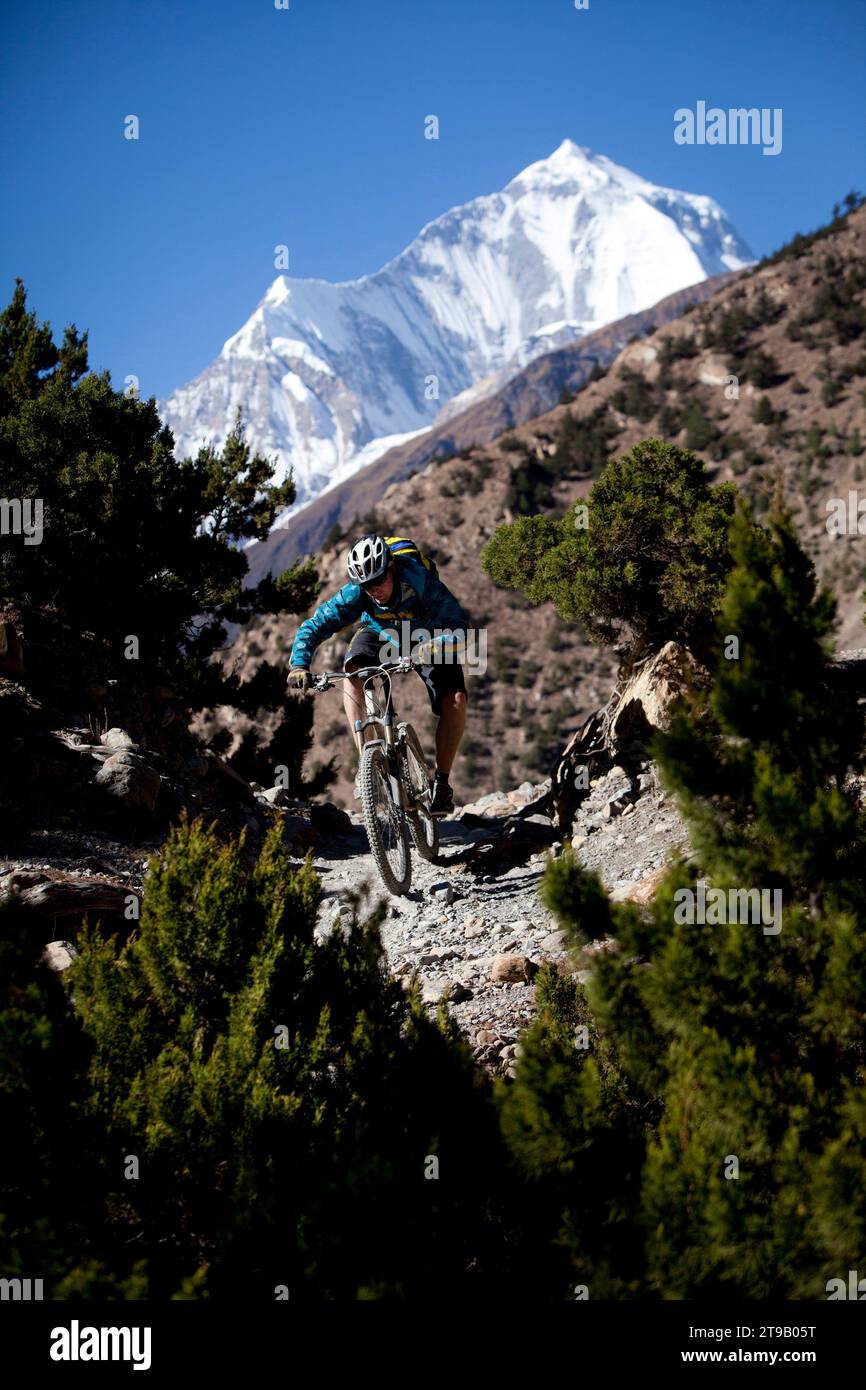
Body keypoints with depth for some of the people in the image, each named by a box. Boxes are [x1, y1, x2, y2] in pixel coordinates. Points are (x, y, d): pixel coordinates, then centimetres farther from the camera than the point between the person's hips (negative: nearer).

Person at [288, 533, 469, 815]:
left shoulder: (422, 583, -37)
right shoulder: (355, 592, -29)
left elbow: (457, 625, -42)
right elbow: (314, 627, -26)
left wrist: (435, 646, -63)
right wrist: (299, 665, -42)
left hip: (425, 640, -1)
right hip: (380, 634, 2)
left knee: (455, 700, -23)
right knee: (352, 671, -30)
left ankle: (441, 782, -9)